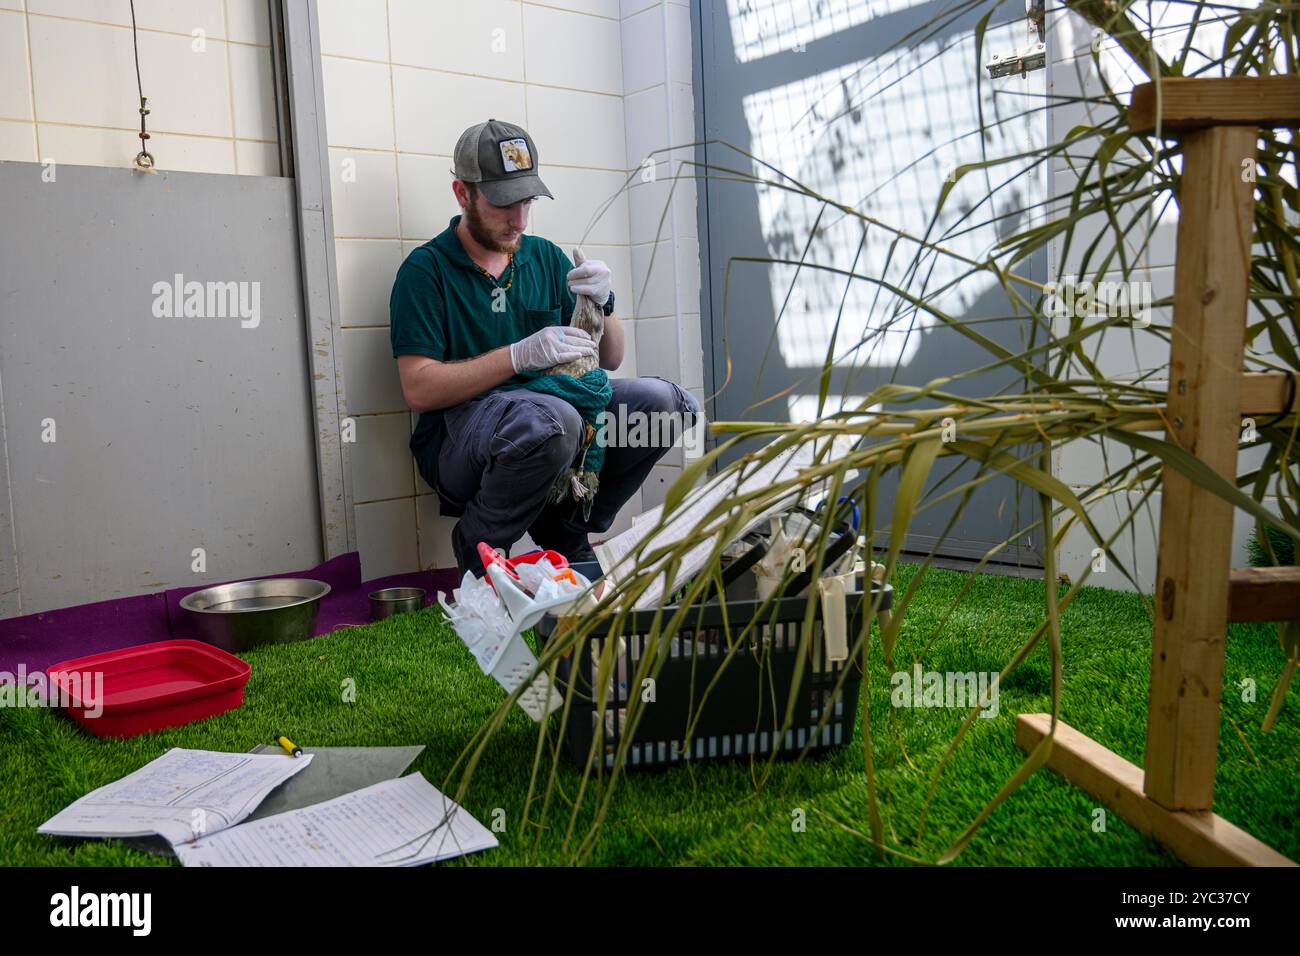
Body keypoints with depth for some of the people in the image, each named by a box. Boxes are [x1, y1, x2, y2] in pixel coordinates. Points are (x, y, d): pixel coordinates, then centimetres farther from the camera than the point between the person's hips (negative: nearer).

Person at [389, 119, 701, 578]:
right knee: (552, 420, -38)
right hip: (460, 433, -6)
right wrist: (520, 356, -22)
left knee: (663, 401, -15)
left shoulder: (546, 257, 14)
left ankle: (565, 528, 1)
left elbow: (610, 360, 16)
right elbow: (418, 390, -12)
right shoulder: (426, 269, -2)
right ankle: (479, 545, -10)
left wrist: (601, 304, -6)